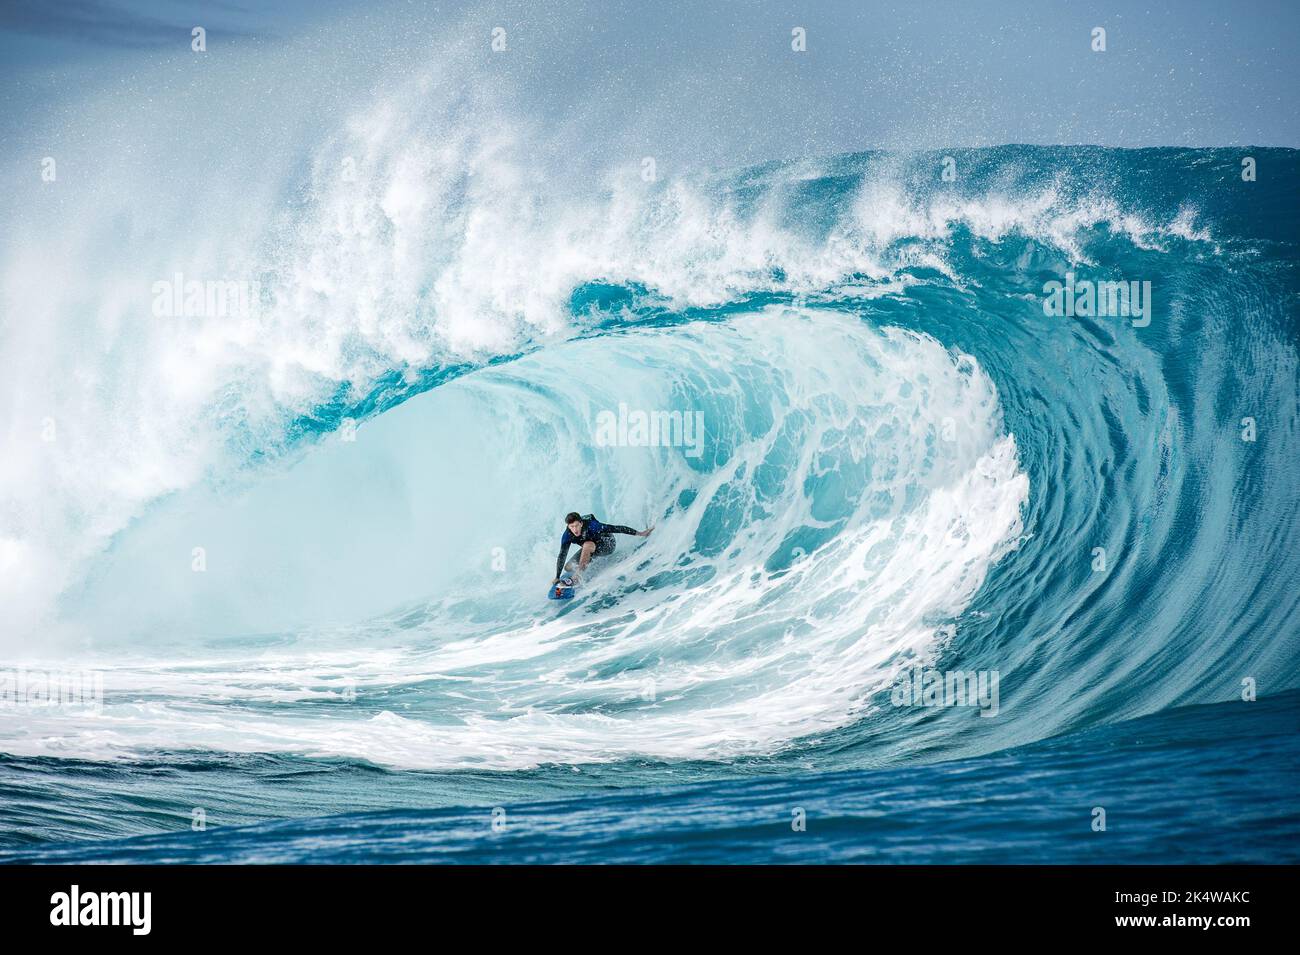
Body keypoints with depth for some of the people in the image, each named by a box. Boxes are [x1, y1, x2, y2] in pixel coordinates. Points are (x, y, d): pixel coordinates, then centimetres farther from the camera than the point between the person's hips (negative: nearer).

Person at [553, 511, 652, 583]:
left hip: (607, 544, -5)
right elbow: (562, 556, -20)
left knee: (587, 545, -36)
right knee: (569, 567, -3)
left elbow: (615, 528, -32)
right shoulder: (568, 536, -24)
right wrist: (557, 577, -25)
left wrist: (639, 533, -31)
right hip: (589, 548, 5)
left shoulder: (591, 526, -35)